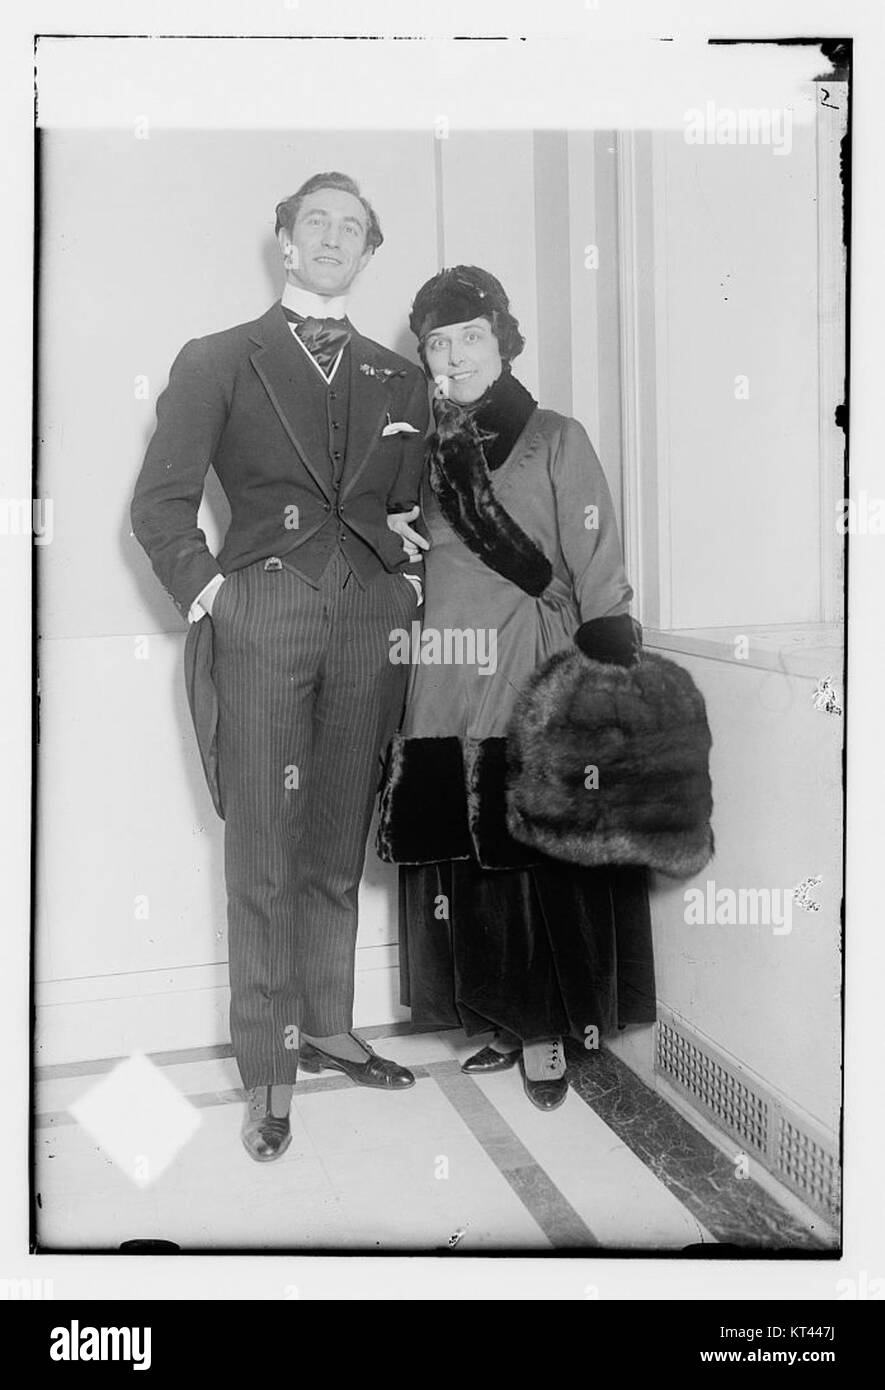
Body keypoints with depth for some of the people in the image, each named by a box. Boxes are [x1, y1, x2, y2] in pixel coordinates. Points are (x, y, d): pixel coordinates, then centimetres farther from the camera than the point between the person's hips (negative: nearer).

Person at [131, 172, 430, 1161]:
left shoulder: (399, 382, 17)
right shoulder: (217, 362, 8)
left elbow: (416, 509, 20)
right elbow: (159, 503, 3)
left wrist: (408, 577, 5)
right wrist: (206, 594, -6)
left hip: (370, 625, 3)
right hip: (260, 622, -3)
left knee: (338, 849, 9)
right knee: (263, 856, -2)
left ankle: (326, 1029, 25)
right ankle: (267, 1072, 7)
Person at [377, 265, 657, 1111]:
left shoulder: (556, 441, 0)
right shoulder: (422, 448, 12)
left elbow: (599, 579, -5)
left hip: (533, 688, -4)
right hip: (444, 693, 4)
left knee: (539, 863, -1)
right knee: (462, 865, 6)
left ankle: (546, 1033, 12)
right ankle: (502, 1023, 20)